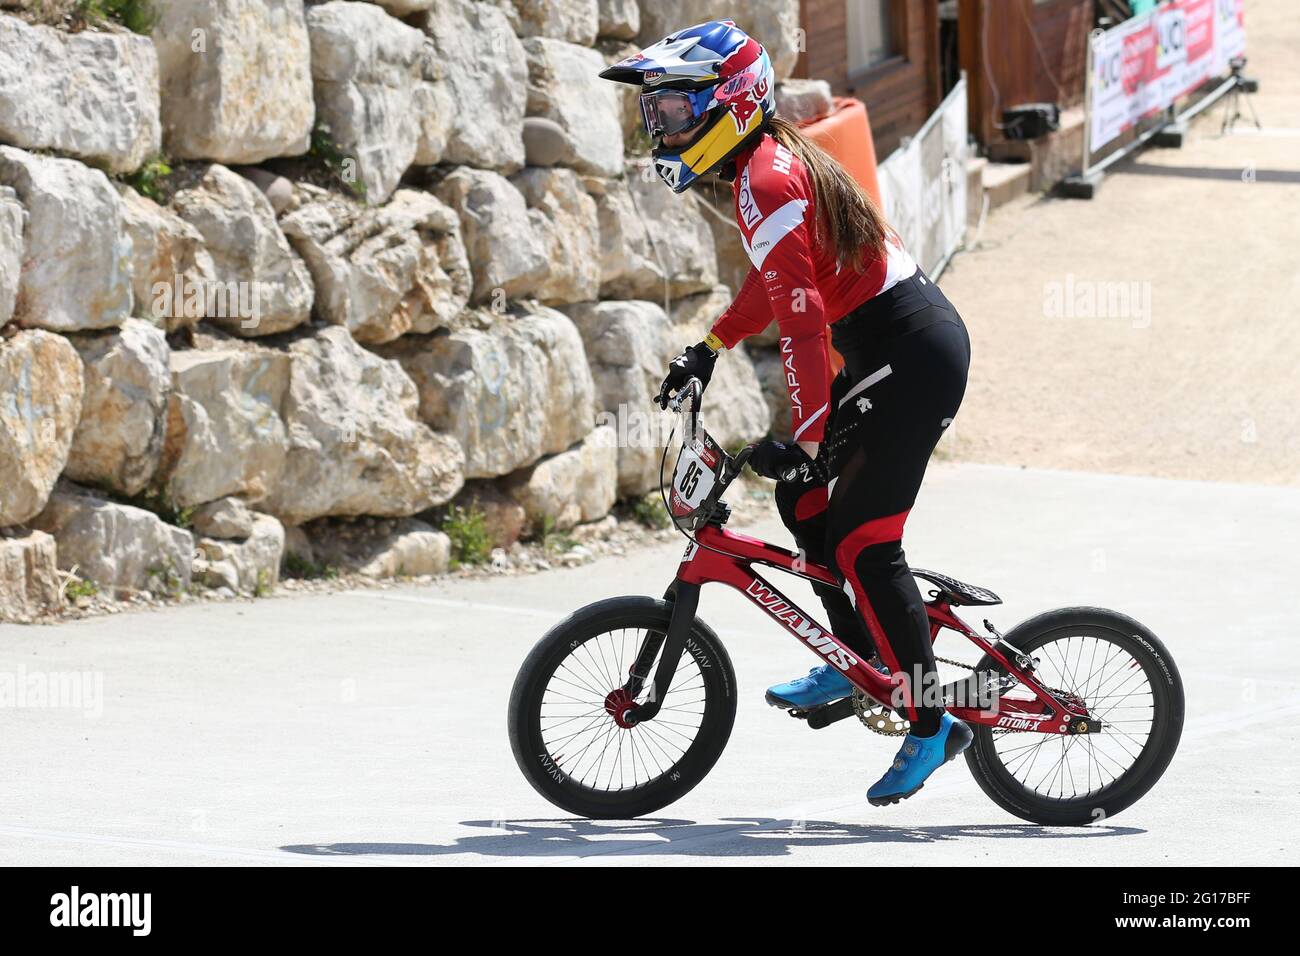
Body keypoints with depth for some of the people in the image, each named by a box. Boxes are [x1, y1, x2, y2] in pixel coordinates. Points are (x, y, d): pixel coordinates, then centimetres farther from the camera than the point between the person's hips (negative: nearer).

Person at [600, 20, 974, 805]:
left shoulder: (767, 183, -19)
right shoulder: (772, 160, 12)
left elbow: (802, 324, -24)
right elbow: (774, 280, 29)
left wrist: (805, 441, -24)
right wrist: (708, 350, 31)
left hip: (912, 356, -10)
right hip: (898, 348, 10)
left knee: (863, 542, -8)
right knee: (802, 496, 17)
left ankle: (931, 725, -4)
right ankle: (857, 660, 25)